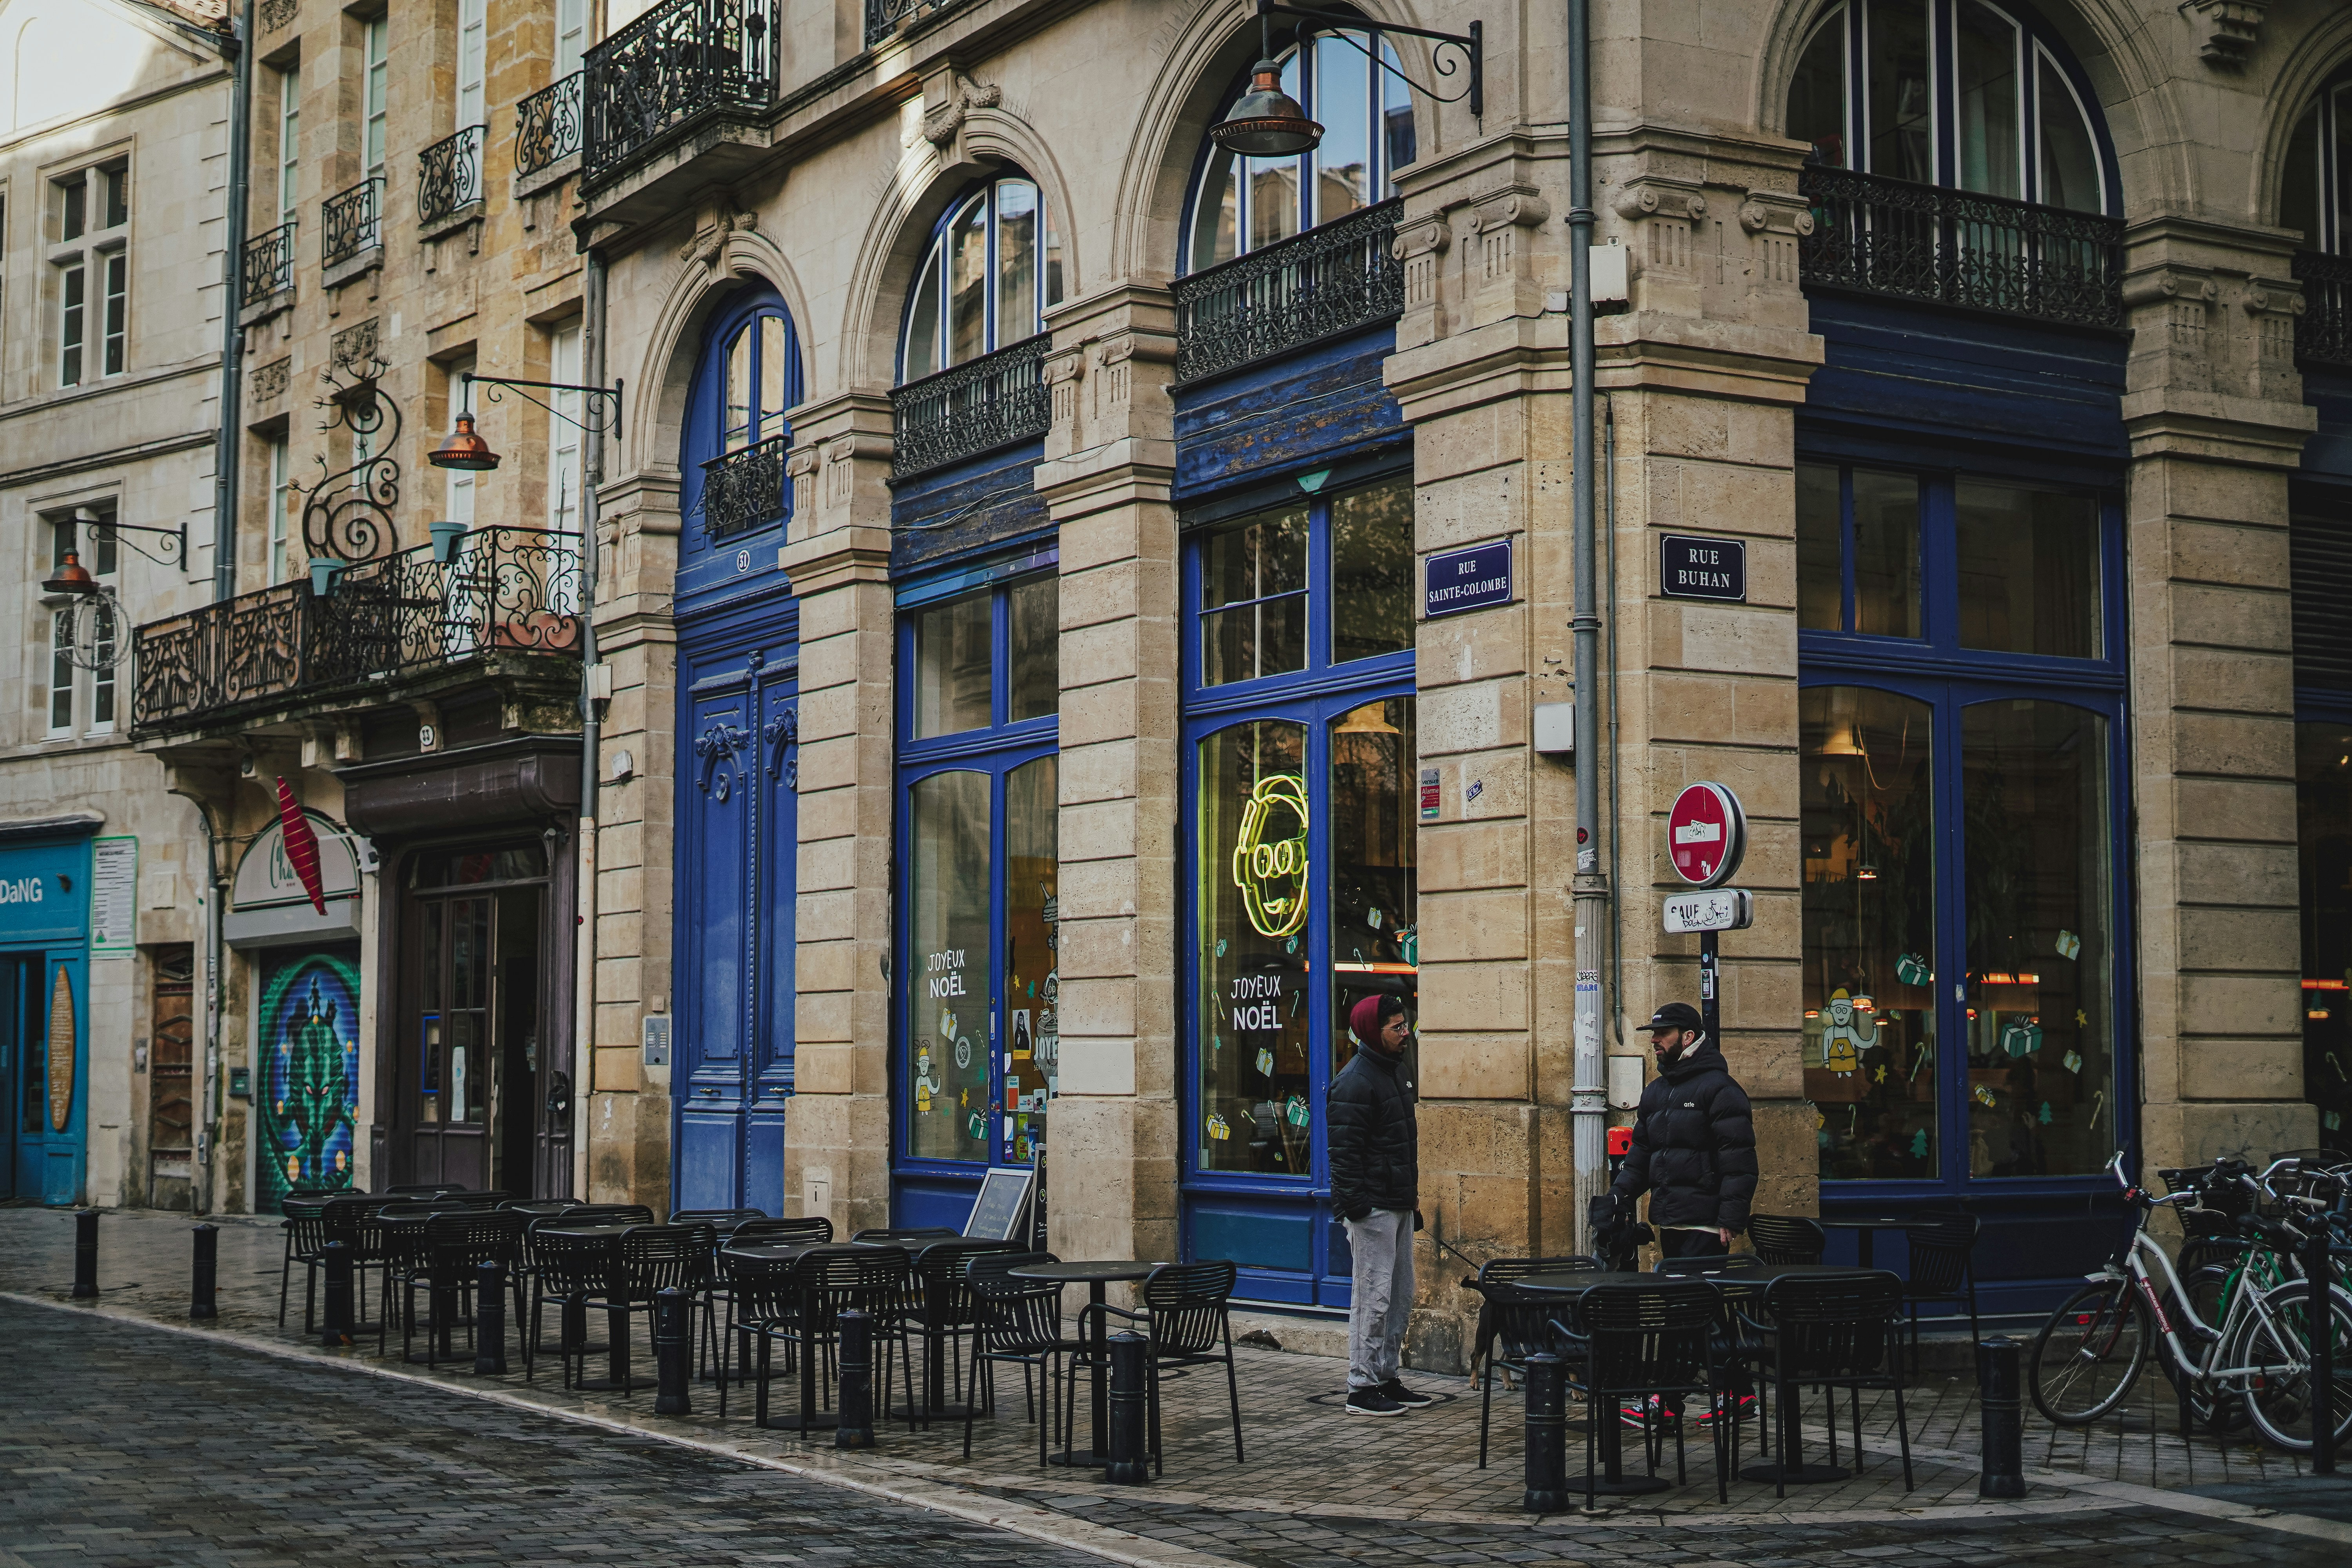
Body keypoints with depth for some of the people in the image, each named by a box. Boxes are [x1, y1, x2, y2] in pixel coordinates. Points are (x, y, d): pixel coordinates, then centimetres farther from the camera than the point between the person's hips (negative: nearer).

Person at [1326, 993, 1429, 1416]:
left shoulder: (1399, 1071, 15)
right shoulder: (1355, 1082, -16)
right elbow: (1344, 1150, -19)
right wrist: (1354, 1205, -22)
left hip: (1400, 1204, 10)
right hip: (1374, 1206, -10)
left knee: (1401, 1293, 14)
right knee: (1374, 1295, -6)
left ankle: (1387, 1378, 23)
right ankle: (1361, 1388, 0)